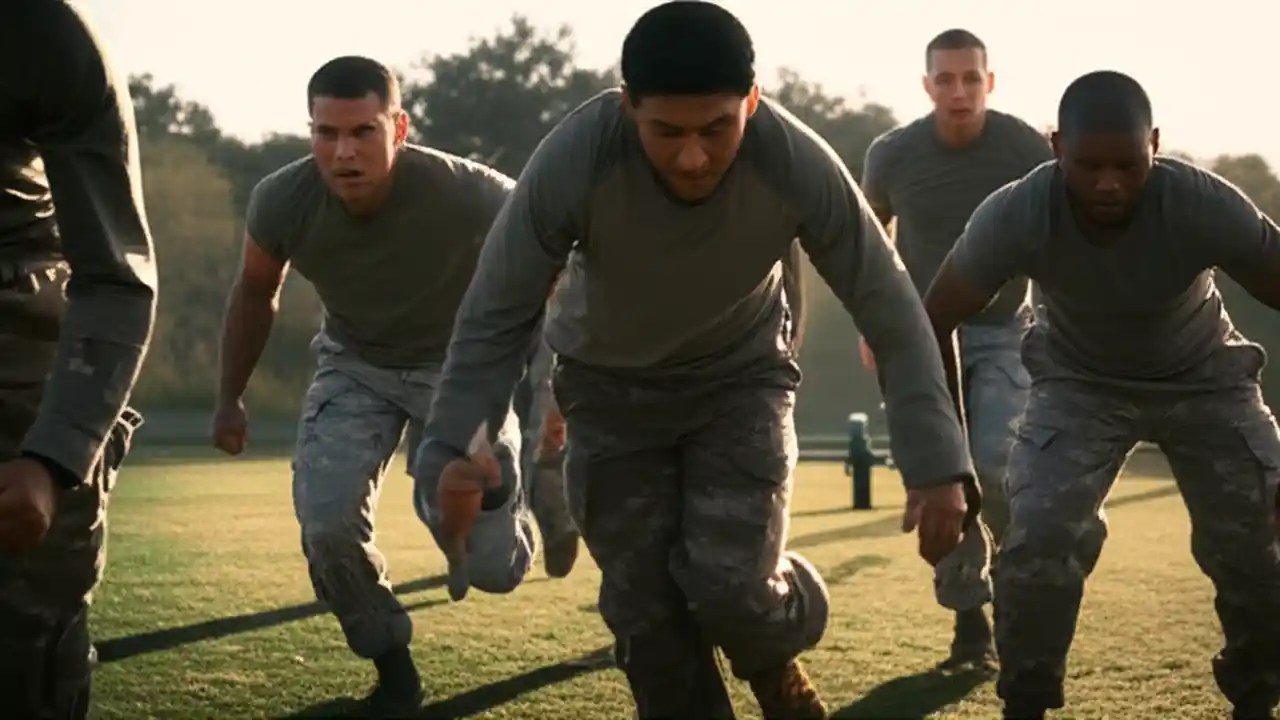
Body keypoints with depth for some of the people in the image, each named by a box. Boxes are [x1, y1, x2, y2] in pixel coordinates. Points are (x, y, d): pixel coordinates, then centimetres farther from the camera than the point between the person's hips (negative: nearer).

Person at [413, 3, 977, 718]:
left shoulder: (800, 165, -32)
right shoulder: (572, 161, -33)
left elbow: (891, 312, -21)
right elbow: (494, 319, -21)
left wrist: (938, 465, -25)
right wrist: (450, 456, -27)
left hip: (743, 374, 0)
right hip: (611, 385, 1)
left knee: (731, 582, -15)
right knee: (644, 605, -3)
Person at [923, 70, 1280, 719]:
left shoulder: (1207, 206, -35)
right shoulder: (1014, 216, -32)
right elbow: (934, 323, -18)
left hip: (1203, 379, 0)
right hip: (1081, 381, 0)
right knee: (1039, 534, -20)